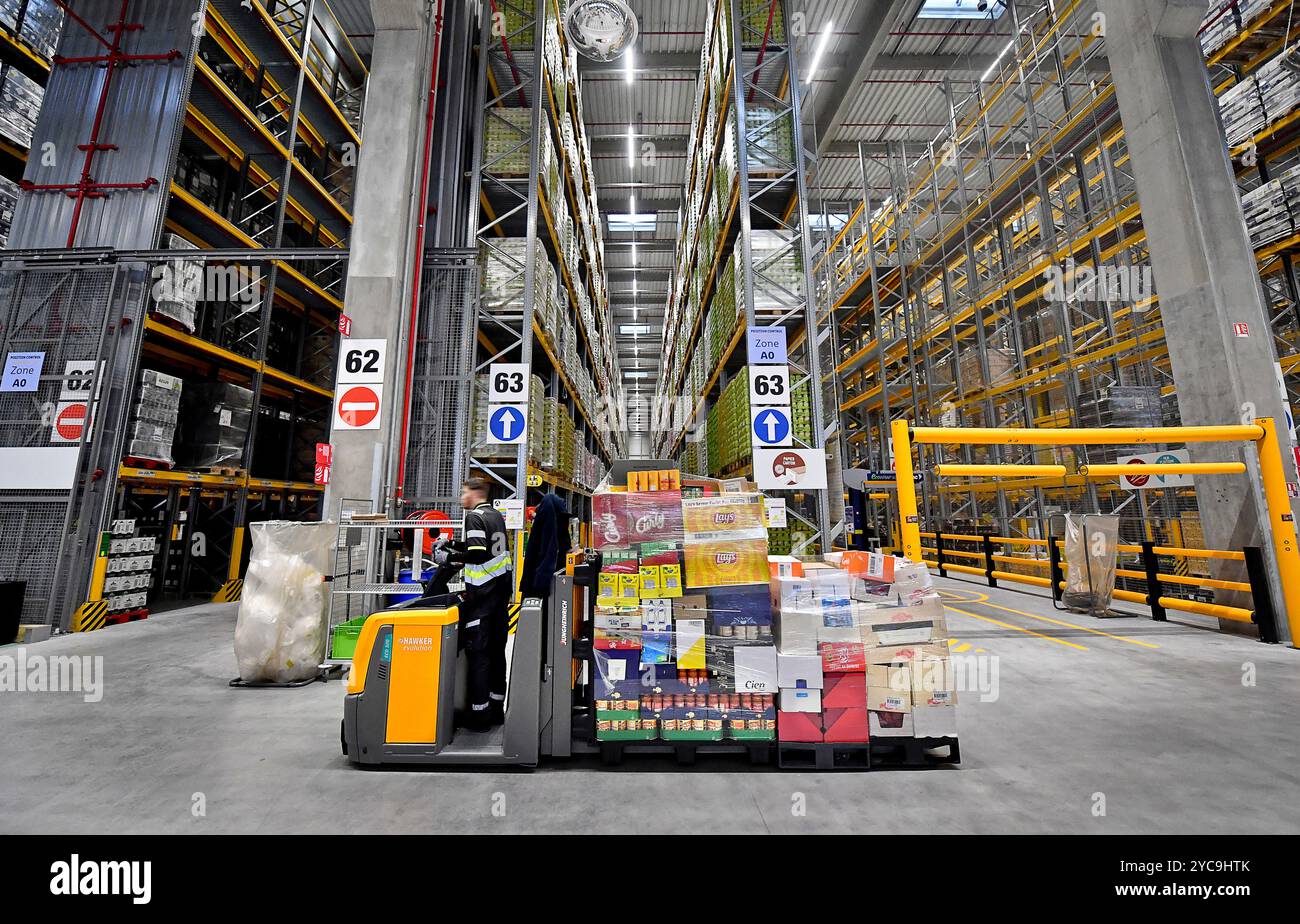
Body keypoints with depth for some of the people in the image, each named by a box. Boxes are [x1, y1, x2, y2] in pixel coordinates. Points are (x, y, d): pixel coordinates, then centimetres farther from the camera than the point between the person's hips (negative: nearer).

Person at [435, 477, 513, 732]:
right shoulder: (496, 515, 15)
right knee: (496, 649, 12)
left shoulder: (475, 516, -9)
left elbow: (477, 555, -19)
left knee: (477, 651, 0)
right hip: (502, 588, 8)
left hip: (482, 592, -8)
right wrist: (453, 544, 23)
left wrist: (449, 557, -8)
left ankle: (479, 713, 6)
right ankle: (496, 708, 21)